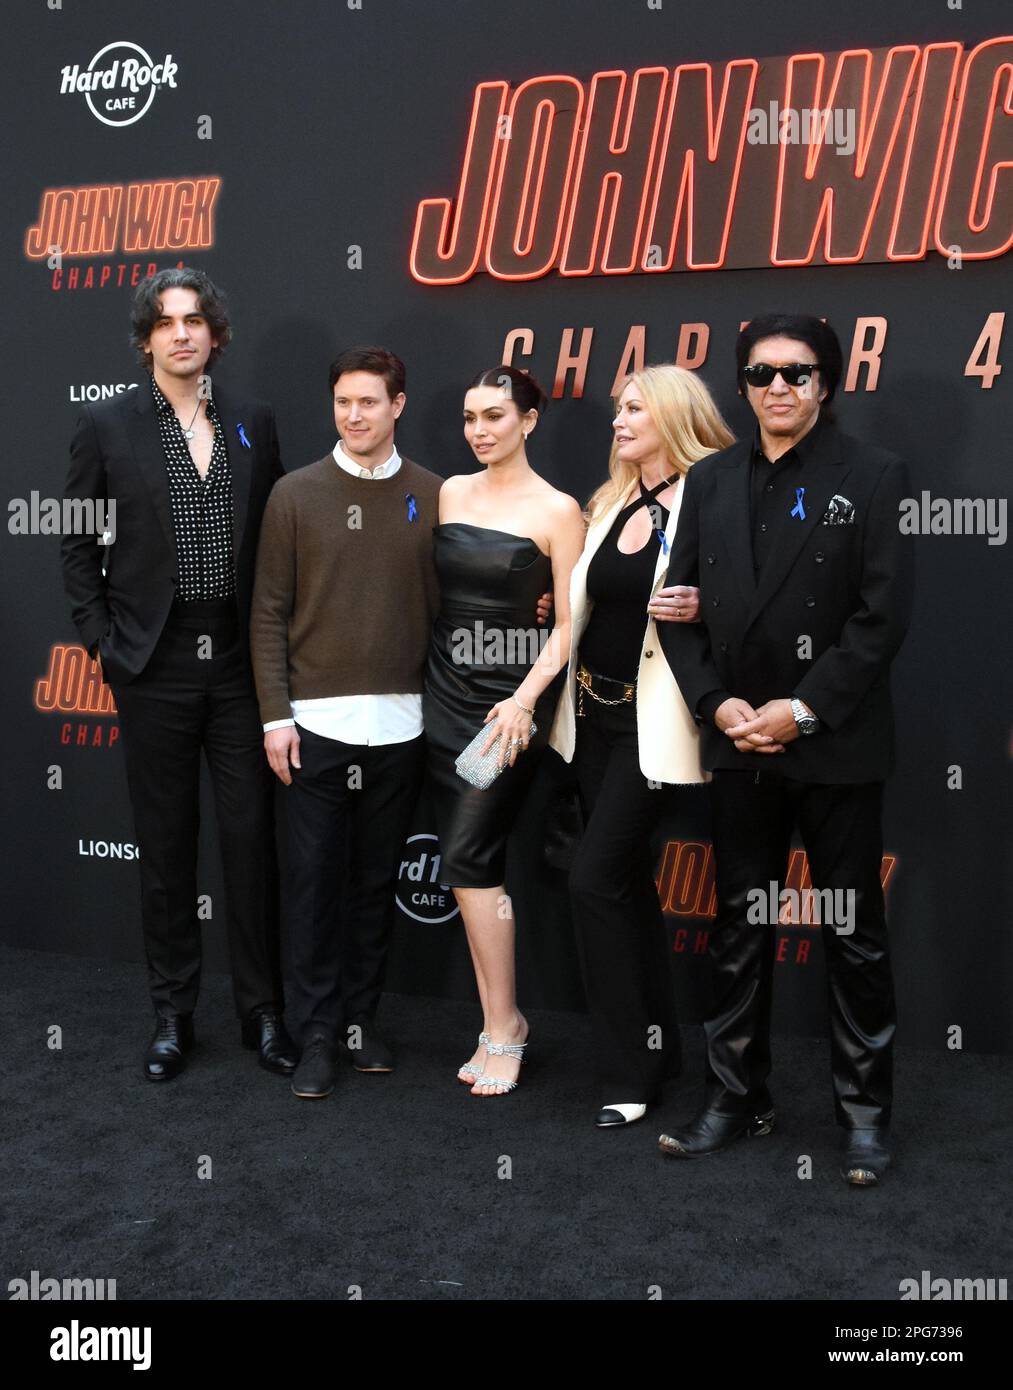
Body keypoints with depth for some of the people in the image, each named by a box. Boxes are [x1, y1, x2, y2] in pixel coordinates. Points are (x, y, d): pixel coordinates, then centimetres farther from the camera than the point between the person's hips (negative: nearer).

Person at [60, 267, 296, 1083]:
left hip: (239, 662, 2)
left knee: (252, 838, 6)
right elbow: (78, 547, 5)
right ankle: (173, 1015, 22)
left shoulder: (254, 424, 7)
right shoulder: (107, 427, 0)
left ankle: (263, 1012, 19)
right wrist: (103, 643, -2)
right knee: (166, 846, 8)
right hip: (155, 669, -1)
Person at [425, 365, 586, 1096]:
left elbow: (570, 624, -9)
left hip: (508, 700, -5)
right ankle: (502, 1023, 18)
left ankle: (502, 1024, 5)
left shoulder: (557, 510, -7)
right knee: (471, 862, 6)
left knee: (467, 856, -10)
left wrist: (524, 700, -19)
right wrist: (420, 676, 7)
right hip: (446, 694, 5)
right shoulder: (451, 492, 7)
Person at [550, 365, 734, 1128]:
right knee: (629, 879, 13)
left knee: (596, 879, -11)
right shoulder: (611, 503, 14)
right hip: (595, 713, 8)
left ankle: (628, 1071, 2)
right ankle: (659, 1045, 27)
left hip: (652, 722, -8)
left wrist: (699, 608, -29)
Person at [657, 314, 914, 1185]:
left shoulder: (872, 475, -2)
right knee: (740, 932, 12)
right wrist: (717, 702, -7)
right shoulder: (711, 481, 9)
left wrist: (803, 709, -15)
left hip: (837, 749, -3)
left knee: (854, 934, 7)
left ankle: (865, 1111, 21)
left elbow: (884, 613, -9)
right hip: (738, 747, 4)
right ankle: (737, 1097, 26)